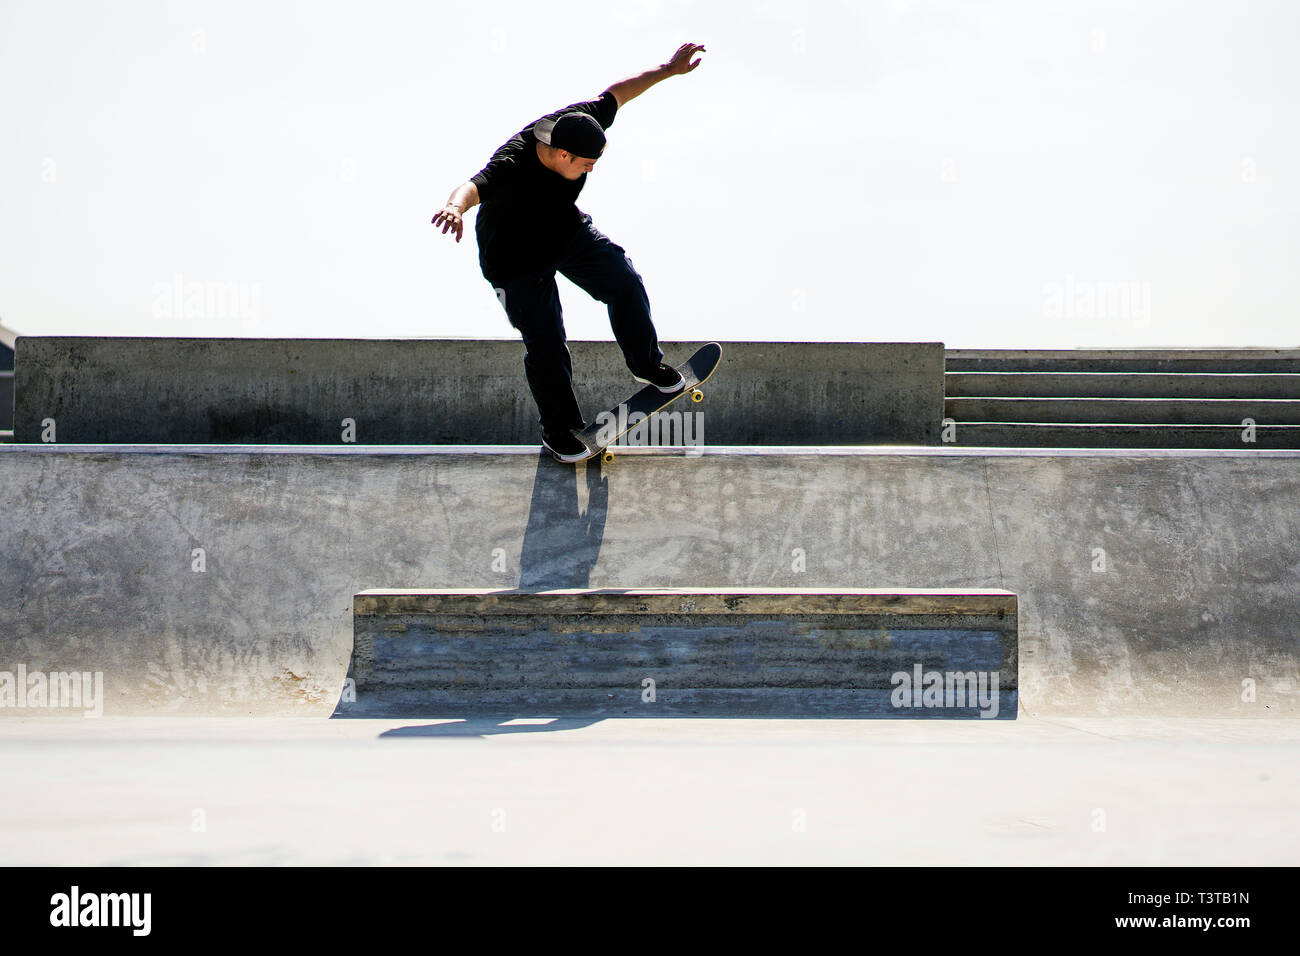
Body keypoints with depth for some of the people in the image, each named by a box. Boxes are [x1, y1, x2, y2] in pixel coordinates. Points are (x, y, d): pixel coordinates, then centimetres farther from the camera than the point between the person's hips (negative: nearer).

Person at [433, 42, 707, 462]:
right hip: (517, 260, -6)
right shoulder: (511, 167, -42)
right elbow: (473, 186, -60)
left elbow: (614, 94, -8)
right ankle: (558, 428, 20)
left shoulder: (574, 124, -23)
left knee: (625, 284, 1)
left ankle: (646, 364, 26)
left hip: (567, 231, 6)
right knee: (546, 344, -2)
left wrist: (669, 69, -3)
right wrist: (456, 206, -84)